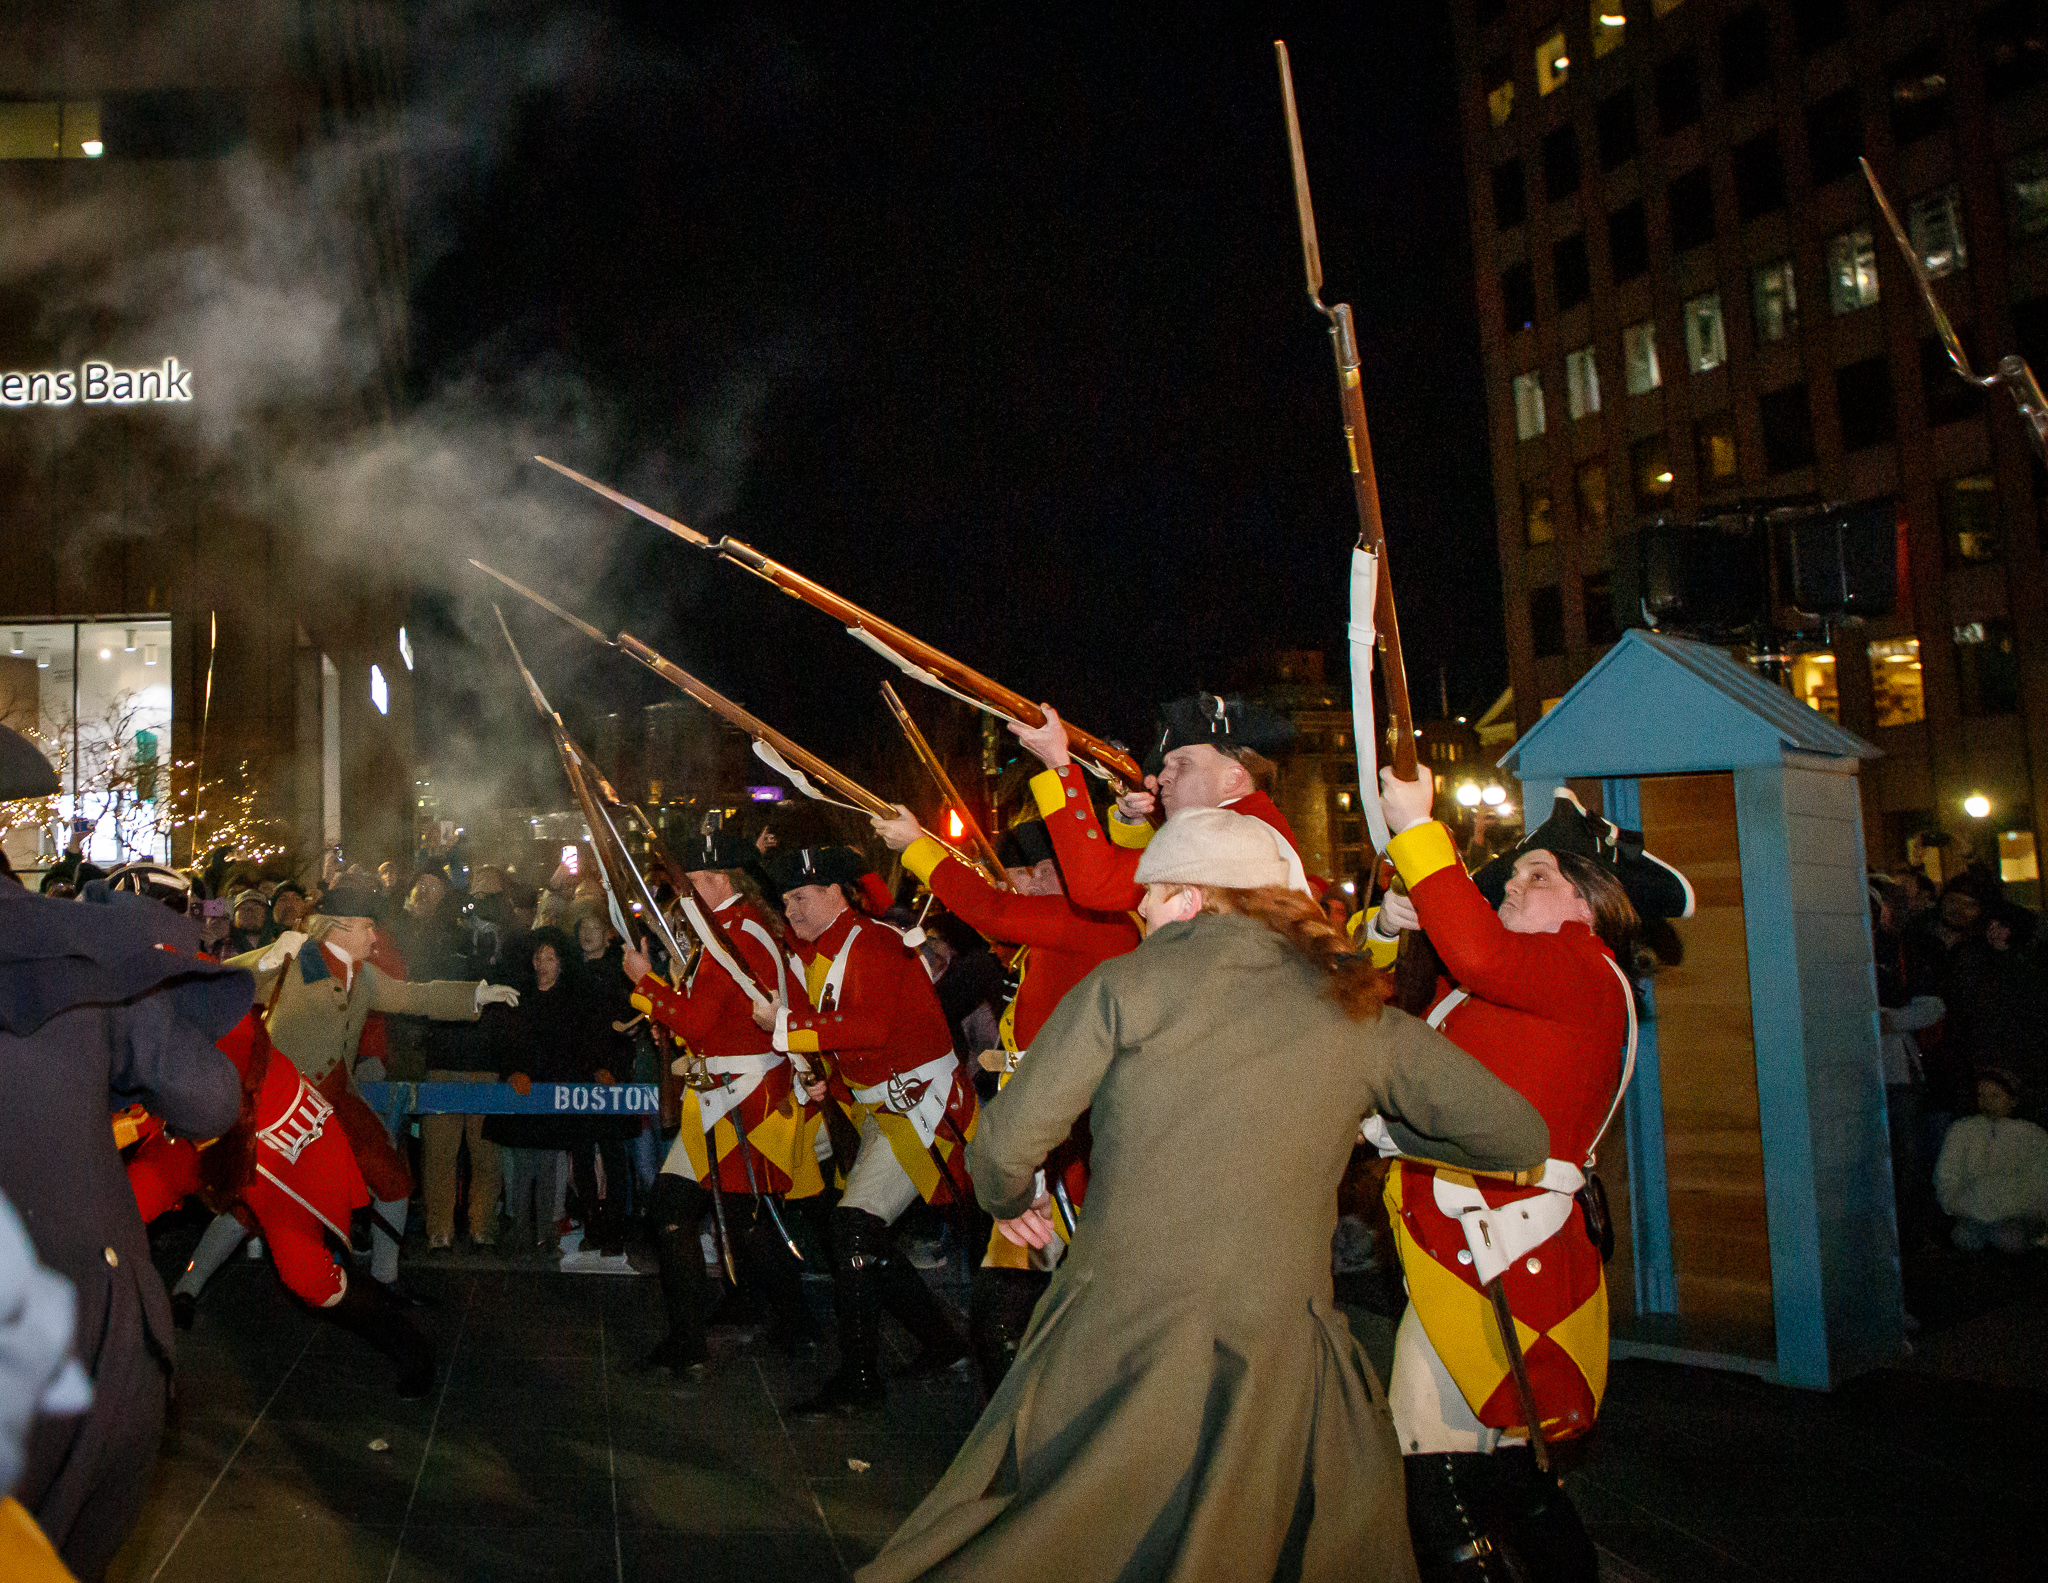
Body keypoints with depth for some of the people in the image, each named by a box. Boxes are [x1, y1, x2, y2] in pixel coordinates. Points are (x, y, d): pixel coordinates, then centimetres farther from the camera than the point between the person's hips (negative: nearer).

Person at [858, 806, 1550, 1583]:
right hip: (1278, 1357, 2)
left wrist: (1008, 1198, 17)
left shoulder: (1124, 984, -4)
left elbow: (1009, 1140, -6)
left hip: (1114, 1341, -1)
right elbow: (1518, 1136, 7)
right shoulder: (1356, 1013, 3)